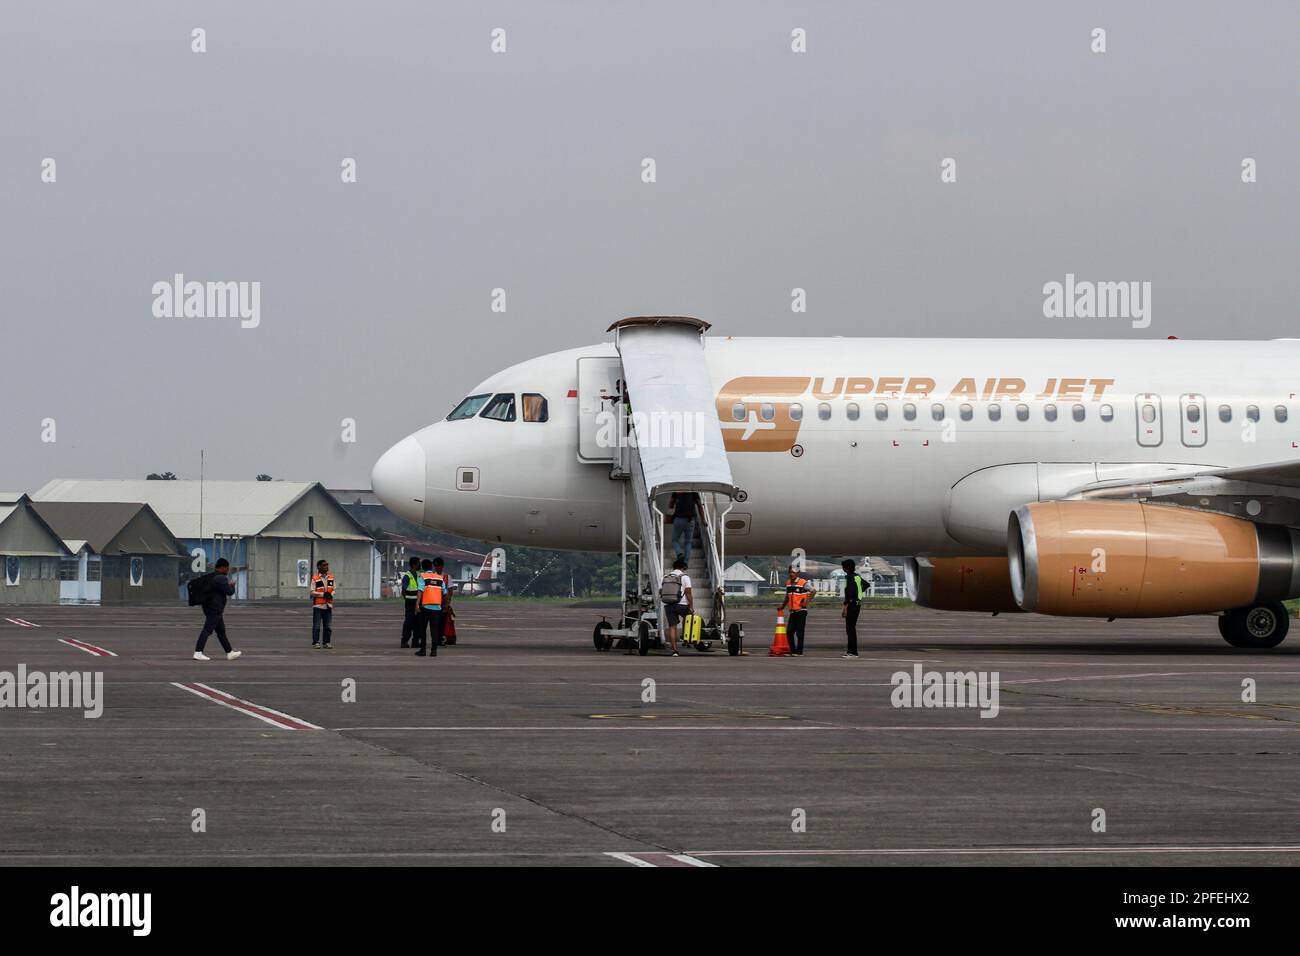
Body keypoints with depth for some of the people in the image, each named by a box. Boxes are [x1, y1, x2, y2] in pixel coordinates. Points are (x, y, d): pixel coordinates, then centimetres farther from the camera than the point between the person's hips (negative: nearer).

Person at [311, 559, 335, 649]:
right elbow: (312, 592, -8)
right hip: (318, 605, -4)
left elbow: (333, 590, 13)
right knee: (316, 626, -1)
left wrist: (331, 594, -9)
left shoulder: (331, 577, 9)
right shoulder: (315, 578, -6)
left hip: (328, 605, 4)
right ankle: (315, 643, 4)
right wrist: (323, 594, -17)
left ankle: (327, 642, 14)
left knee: (328, 626, 6)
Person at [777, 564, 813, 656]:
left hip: (801, 611, -7)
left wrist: (806, 601, -15)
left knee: (799, 632, -6)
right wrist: (782, 606, 23)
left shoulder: (803, 583, -10)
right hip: (793, 611, 7)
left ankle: (799, 652, -1)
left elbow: (813, 591, -12)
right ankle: (793, 651, 14)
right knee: (789, 631, 5)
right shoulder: (788, 583, 11)